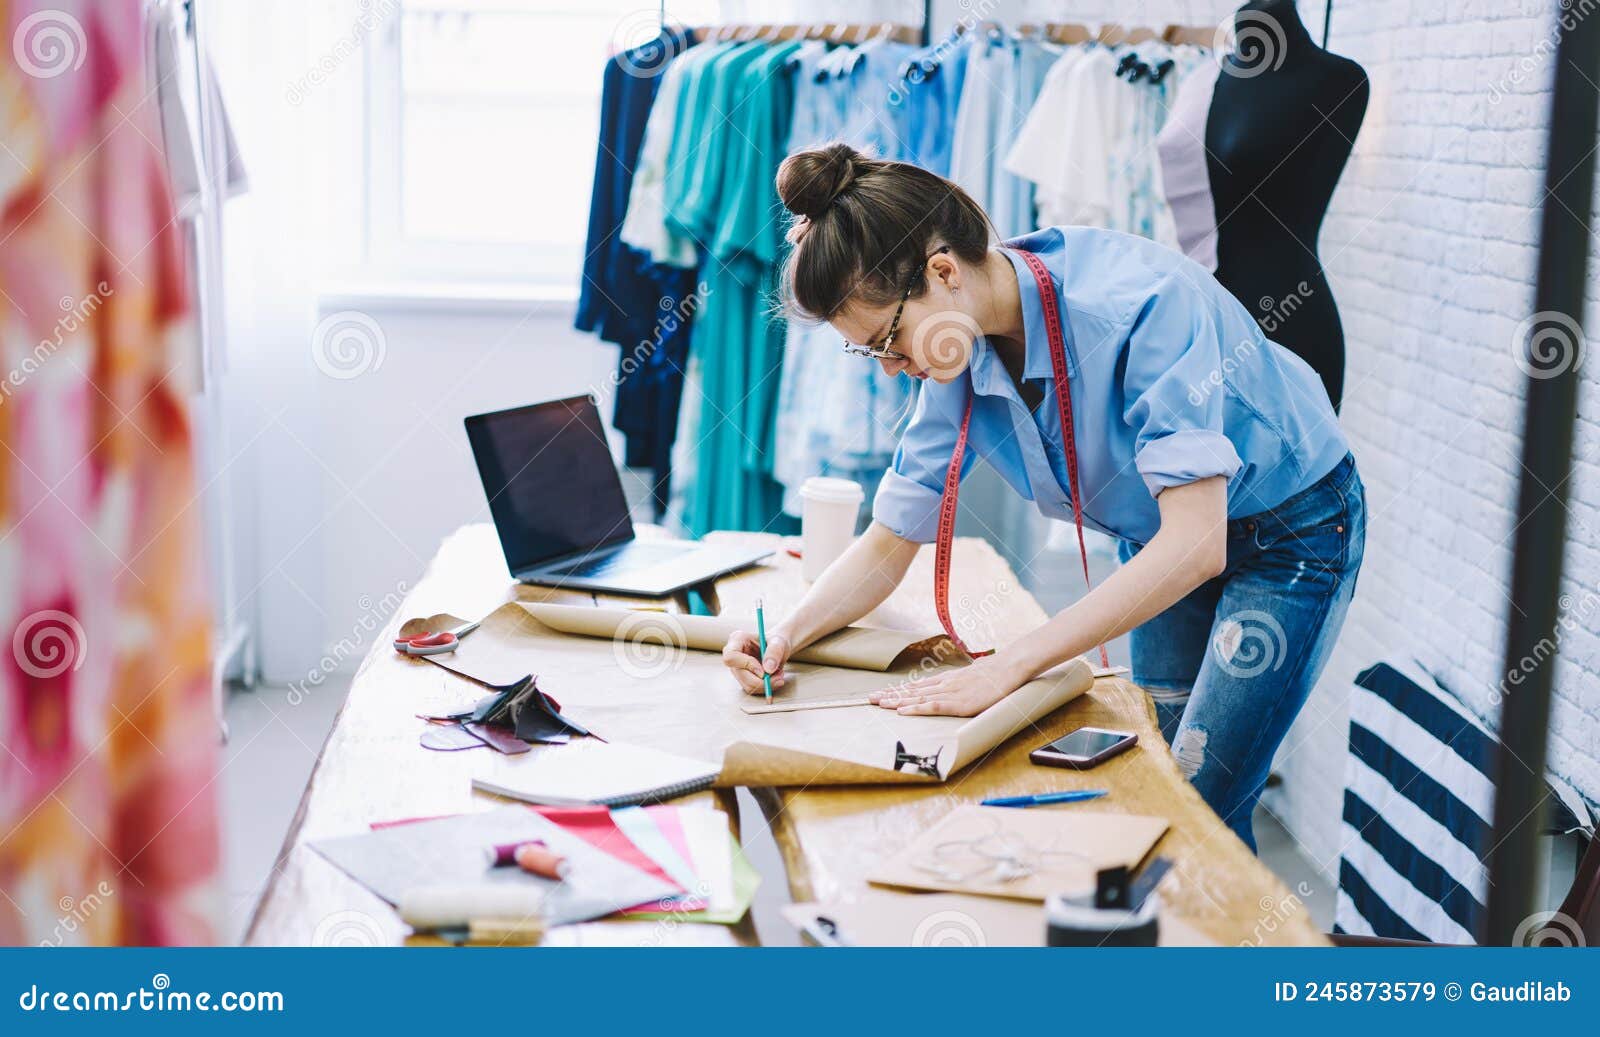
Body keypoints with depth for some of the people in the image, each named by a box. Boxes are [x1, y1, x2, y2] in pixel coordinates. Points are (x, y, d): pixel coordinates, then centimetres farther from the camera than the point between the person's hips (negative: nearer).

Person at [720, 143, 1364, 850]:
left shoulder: (1141, 302, -35)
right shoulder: (960, 363, -13)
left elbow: (1195, 542, -38)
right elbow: (888, 547, -4)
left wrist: (1009, 665, -39)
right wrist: (788, 633, -24)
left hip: (1294, 527, -6)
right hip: (1160, 543, 6)